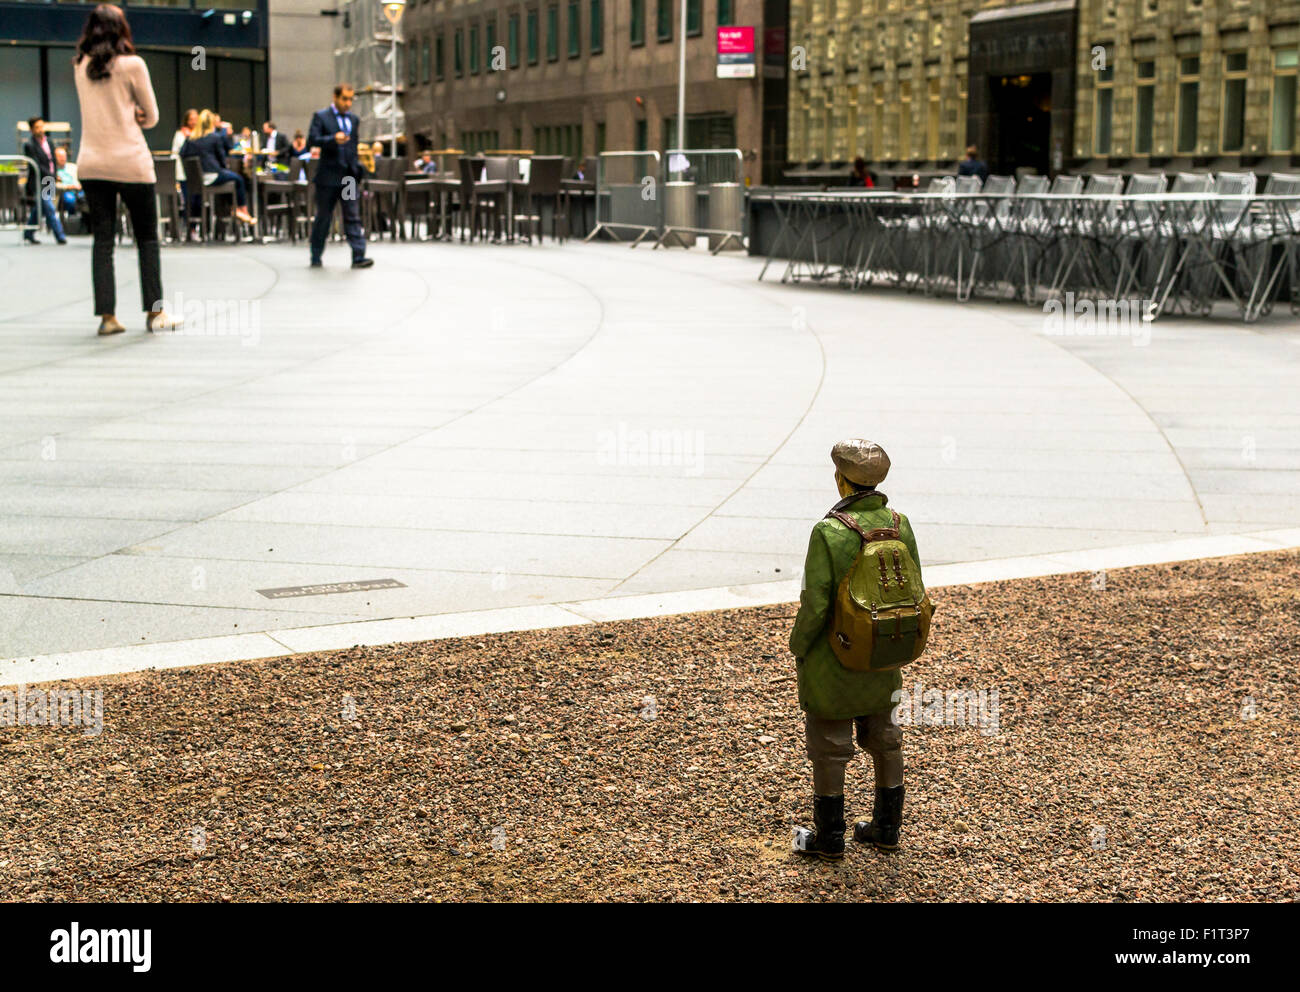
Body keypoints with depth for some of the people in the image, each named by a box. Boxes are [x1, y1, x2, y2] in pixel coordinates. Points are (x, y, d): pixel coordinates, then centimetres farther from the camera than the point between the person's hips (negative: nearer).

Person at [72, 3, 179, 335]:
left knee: (102, 241, 5)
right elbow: (151, 117, 1)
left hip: (91, 164, 4)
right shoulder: (132, 65, -7)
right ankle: (154, 312, 11)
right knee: (147, 238, 8)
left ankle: (107, 316, 2)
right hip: (131, 163, -4)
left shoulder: (80, 67, 7)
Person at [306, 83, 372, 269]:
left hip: (349, 177, 3)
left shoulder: (354, 119, 14)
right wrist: (333, 139, -29)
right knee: (323, 217, 6)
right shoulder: (321, 117, -1)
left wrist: (358, 170, 17)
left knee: (353, 217, -4)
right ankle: (316, 258, 18)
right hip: (328, 176, -3)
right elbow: (312, 140, -14)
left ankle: (358, 257, -9)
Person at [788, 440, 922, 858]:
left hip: (833, 658, -5)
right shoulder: (899, 525, -7)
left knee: (829, 743, 9)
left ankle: (829, 836, 18)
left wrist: (798, 646, -5)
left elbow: (815, 604, -22)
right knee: (882, 737, 20)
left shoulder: (828, 533, -24)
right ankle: (886, 827, 30)